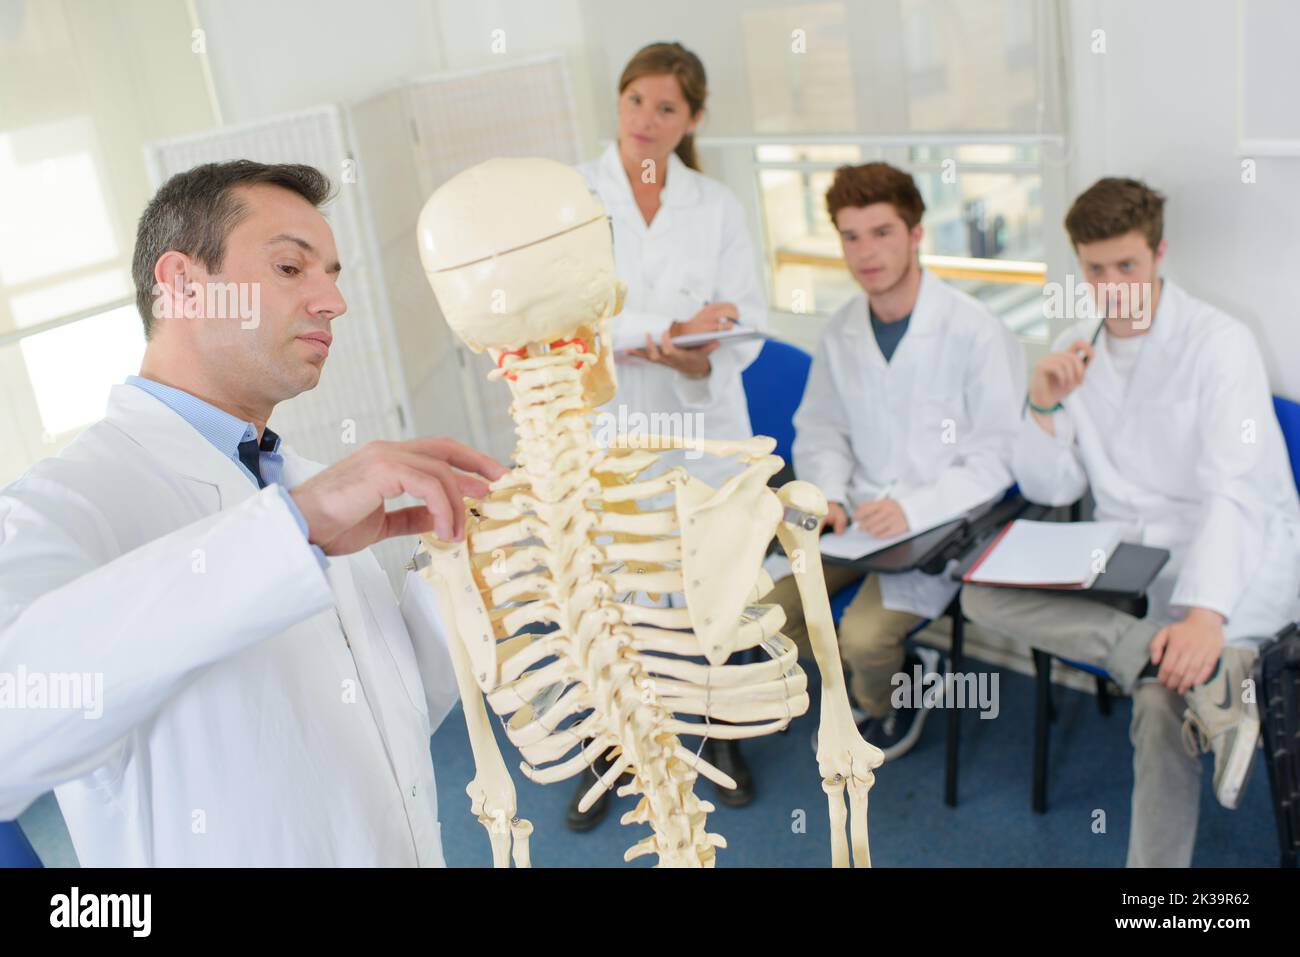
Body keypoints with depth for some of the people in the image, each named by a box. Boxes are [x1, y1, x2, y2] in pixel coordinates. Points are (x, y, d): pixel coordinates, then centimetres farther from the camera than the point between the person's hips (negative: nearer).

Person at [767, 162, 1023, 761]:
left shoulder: (975, 333, -13)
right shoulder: (841, 332, 4)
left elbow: (995, 459, -13)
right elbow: (820, 432, 12)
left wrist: (913, 509, -27)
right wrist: (827, 497, -9)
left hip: (942, 525, -5)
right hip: (858, 515, 6)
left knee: (865, 634, -24)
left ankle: (882, 698, 15)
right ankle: (897, 673, 15)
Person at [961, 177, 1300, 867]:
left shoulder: (1218, 343, -10)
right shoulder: (1076, 350, 8)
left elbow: (1233, 490, -22)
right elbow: (1050, 491, 8)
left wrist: (1206, 614, -36)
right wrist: (1044, 405, -11)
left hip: (1234, 558, -5)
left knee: (1163, 703, -32)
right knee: (983, 594, -20)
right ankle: (1208, 676, -33)